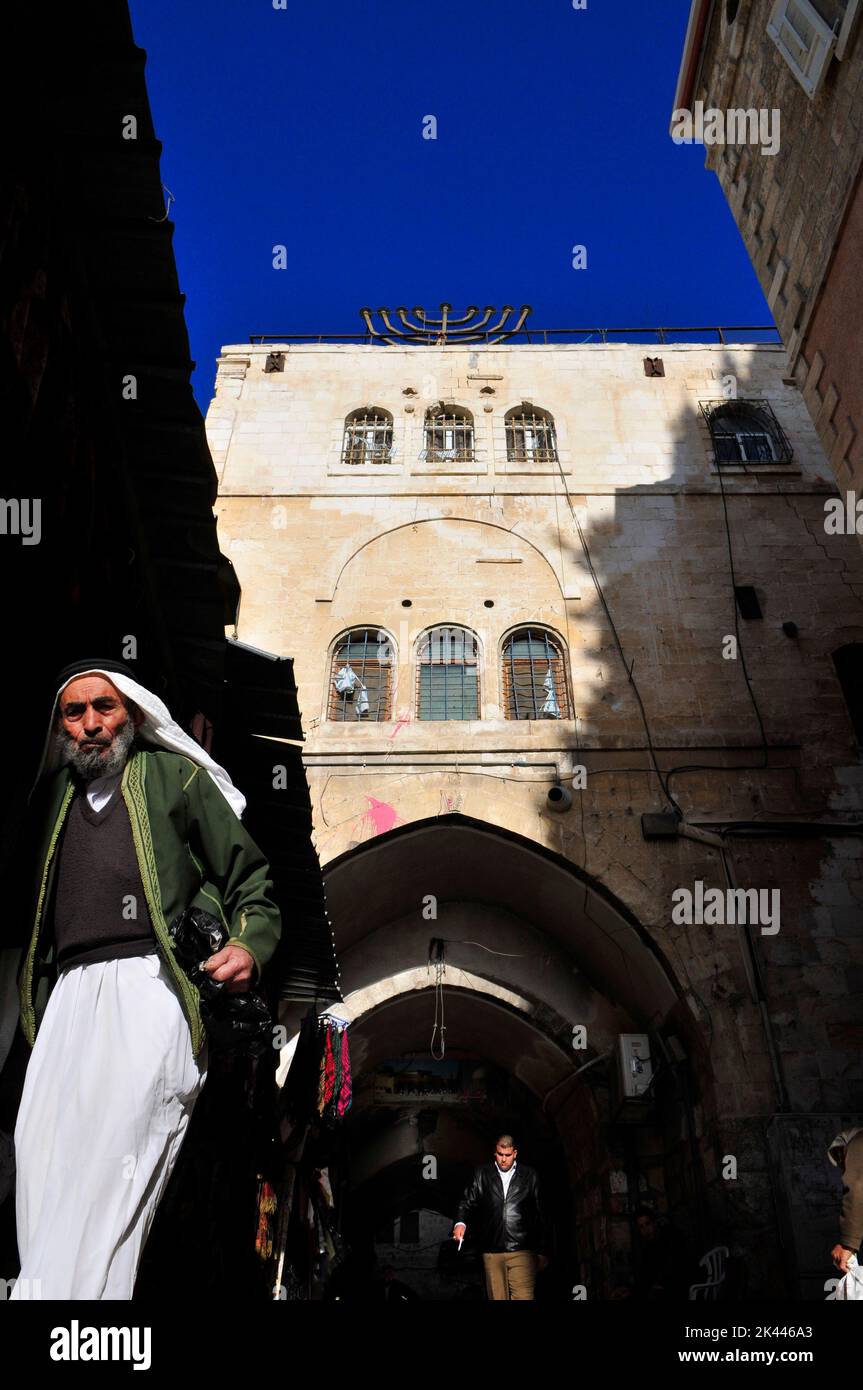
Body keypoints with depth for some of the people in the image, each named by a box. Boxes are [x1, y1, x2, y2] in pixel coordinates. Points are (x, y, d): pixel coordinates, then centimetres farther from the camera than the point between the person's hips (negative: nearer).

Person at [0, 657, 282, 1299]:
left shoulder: (175, 777, 9)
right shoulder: (52, 794, 23)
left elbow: (250, 880, 9)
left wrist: (250, 946, -9)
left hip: (152, 981, -5)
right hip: (70, 992, 5)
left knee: (112, 1145, -16)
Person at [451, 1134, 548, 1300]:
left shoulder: (530, 1176, 9)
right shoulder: (481, 1173, 11)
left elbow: (539, 1216, 11)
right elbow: (468, 1201, 6)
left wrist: (542, 1252, 11)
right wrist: (460, 1222, -14)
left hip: (522, 1251, -1)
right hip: (492, 1251, 1)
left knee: (523, 1296, -11)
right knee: (497, 1296, 2)